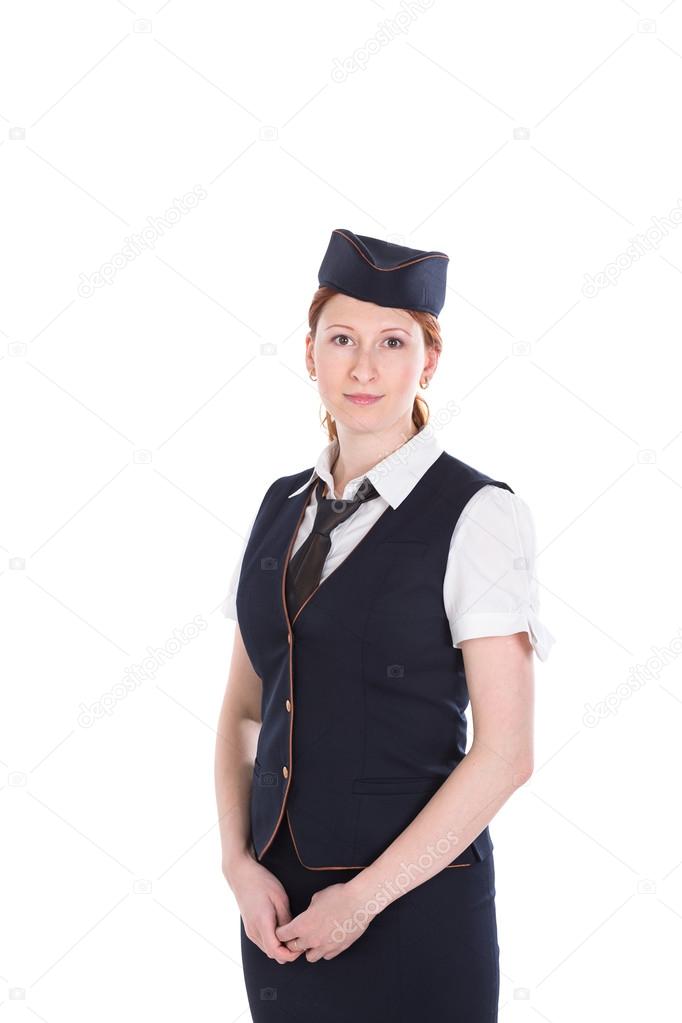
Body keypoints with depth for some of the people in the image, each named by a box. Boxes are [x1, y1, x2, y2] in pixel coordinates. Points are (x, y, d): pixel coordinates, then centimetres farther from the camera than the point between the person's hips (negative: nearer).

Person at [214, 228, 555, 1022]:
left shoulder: (478, 515, -11)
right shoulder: (281, 507, 7)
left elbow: (505, 752, -13)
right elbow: (242, 707, 10)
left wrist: (365, 897, -13)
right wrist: (239, 863, -3)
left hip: (413, 902, -5)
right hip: (280, 902, 5)